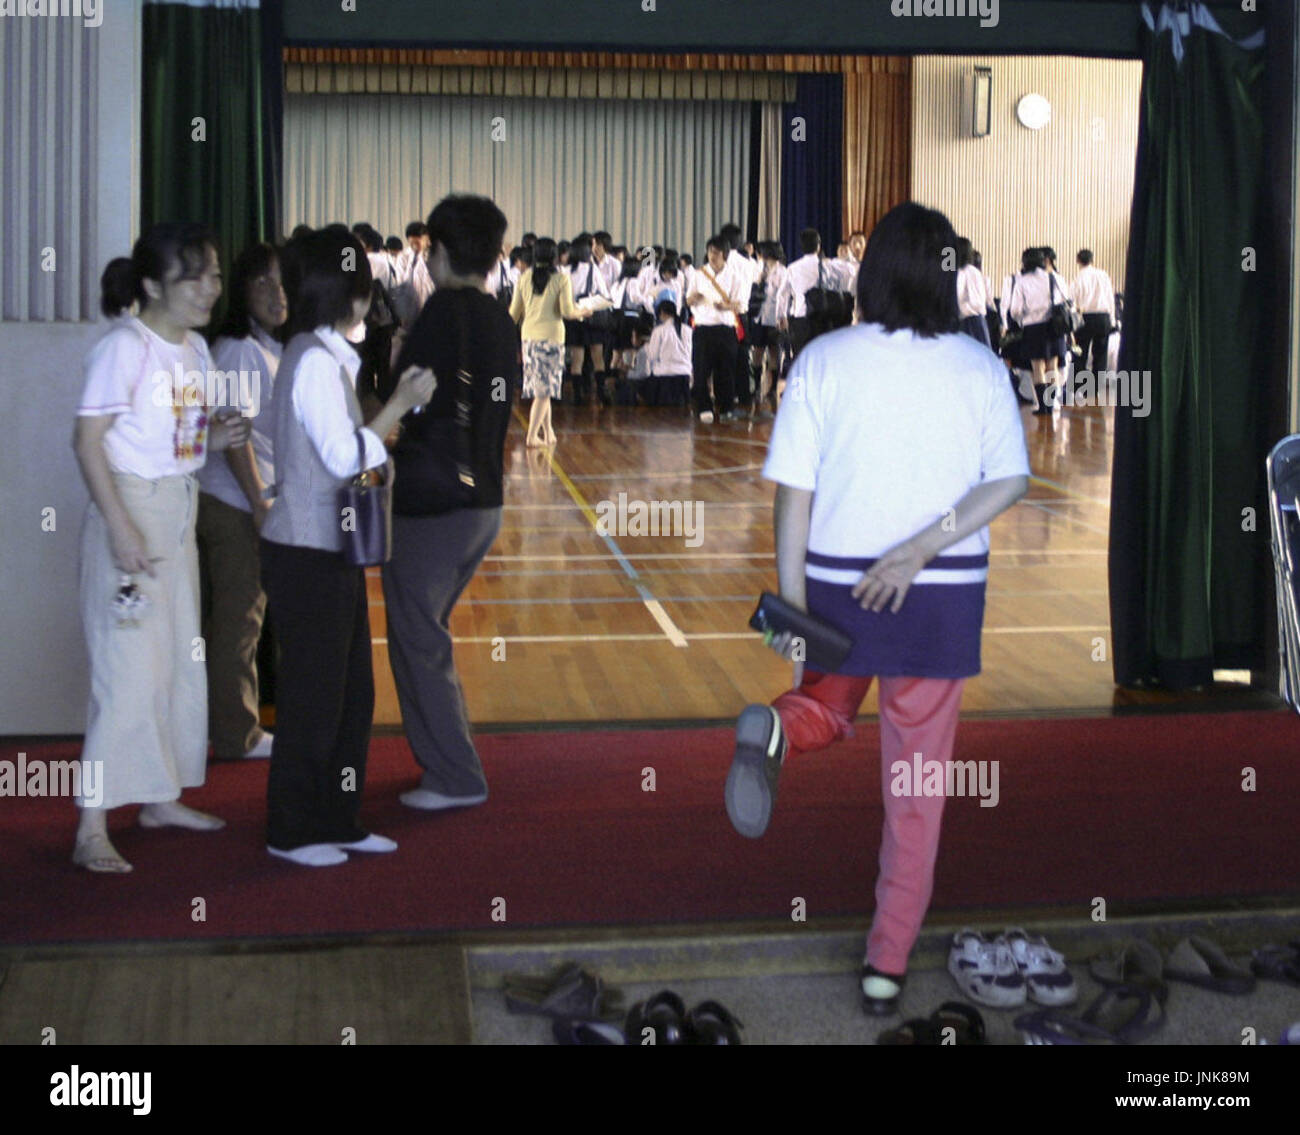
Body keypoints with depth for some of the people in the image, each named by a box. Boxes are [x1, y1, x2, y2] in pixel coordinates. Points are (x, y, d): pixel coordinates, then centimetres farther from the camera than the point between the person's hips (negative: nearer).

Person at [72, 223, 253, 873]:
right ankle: (91, 827, -8)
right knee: (128, 665, -12)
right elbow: (88, 440, -16)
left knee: (182, 659, 14)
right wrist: (119, 526, -23)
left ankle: (160, 798, 28)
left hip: (180, 513, 9)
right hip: (130, 508, -9)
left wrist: (218, 438, -1)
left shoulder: (196, 348, 11)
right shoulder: (124, 346, -14)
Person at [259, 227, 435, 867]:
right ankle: (292, 831, 11)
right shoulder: (315, 359, -16)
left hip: (331, 548, 10)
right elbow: (344, 456, -20)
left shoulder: (327, 355, 14)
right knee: (313, 692, 0)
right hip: (307, 551, -10)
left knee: (353, 689, 14)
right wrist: (400, 405, -14)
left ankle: (338, 821, 23)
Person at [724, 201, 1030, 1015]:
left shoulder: (825, 359, -5)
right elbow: (1011, 480, -13)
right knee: (918, 781, 10)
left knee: (830, 710, 27)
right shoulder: (980, 367, -3)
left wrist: (791, 597, -2)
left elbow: (795, 490, -6)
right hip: (946, 596, 0)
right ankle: (889, 963, 12)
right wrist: (923, 548, -17)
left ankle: (776, 732, -10)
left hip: (838, 583, 0)